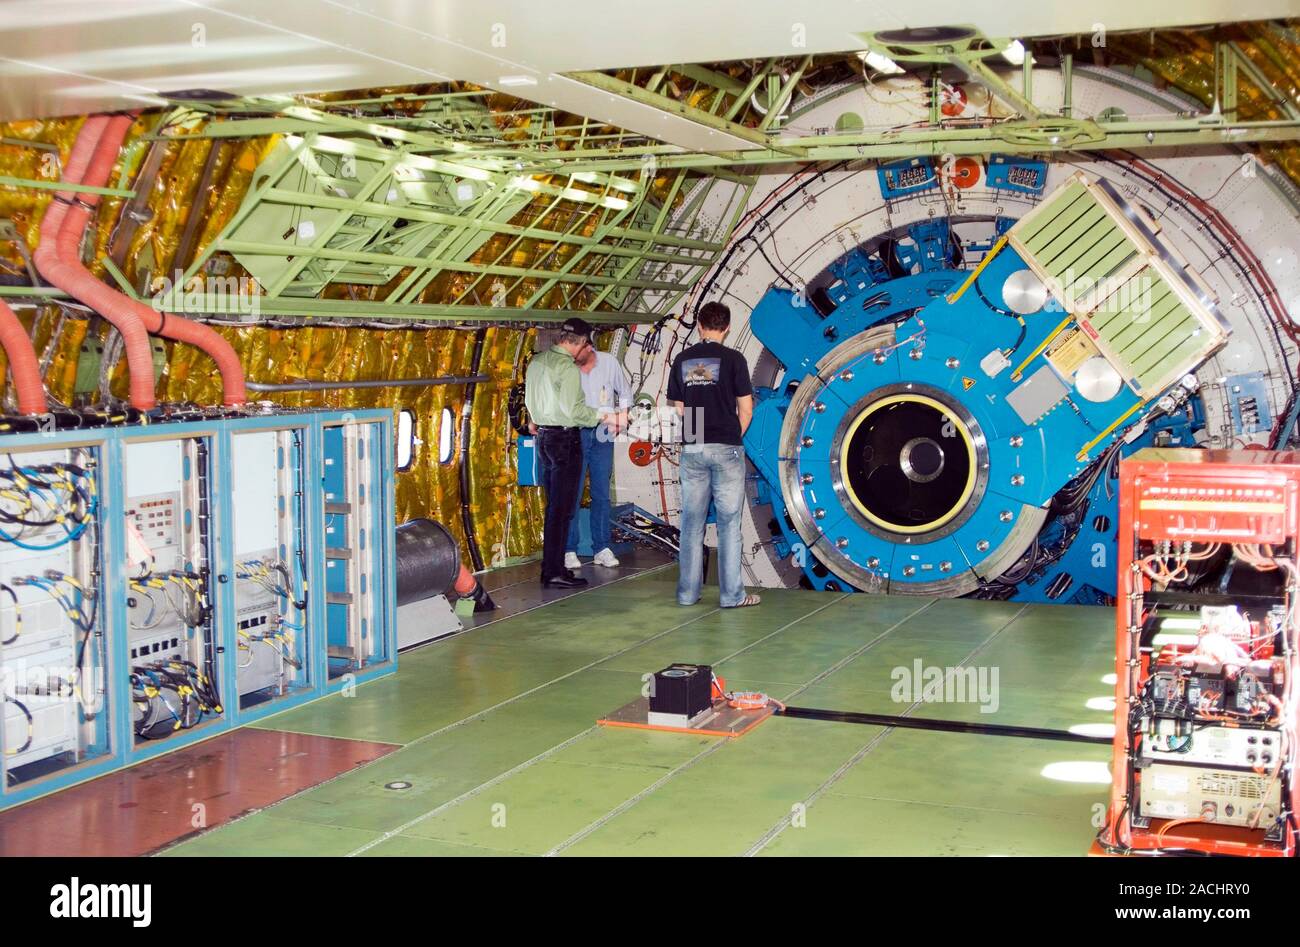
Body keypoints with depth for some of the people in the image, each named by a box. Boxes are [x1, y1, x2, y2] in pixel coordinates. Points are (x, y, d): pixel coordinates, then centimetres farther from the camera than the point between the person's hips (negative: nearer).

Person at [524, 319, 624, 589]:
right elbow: (573, 409, -22)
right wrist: (606, 417, -14)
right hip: (565, 439, -8)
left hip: (544, 436, 8)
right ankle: (555, 572, -4)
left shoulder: (537, 362, 10)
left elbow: (530, 401, 15)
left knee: (553, 506, 14)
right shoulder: (568, 367, -16)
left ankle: (550, 568, 17)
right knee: (562, 508, -5)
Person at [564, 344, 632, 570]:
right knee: (572, 493, -4)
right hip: (575, 433, -2)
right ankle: (569, 550, 1)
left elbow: (624, 392, 15)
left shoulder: (609, 362, 2)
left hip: (603, 434, 2)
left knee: (602, 493, 5)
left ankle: (602, 548, 11)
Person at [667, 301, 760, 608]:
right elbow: (746, 410, -4)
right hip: (726, 449, -3)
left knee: (692, 523, 9)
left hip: (692, 449, 3)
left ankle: (688, 592, 12)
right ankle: (732, 594, 2)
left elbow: (679, 408, 9)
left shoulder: (682, 360, 6)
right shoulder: (732, 359, -4)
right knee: (729, 523, 1)